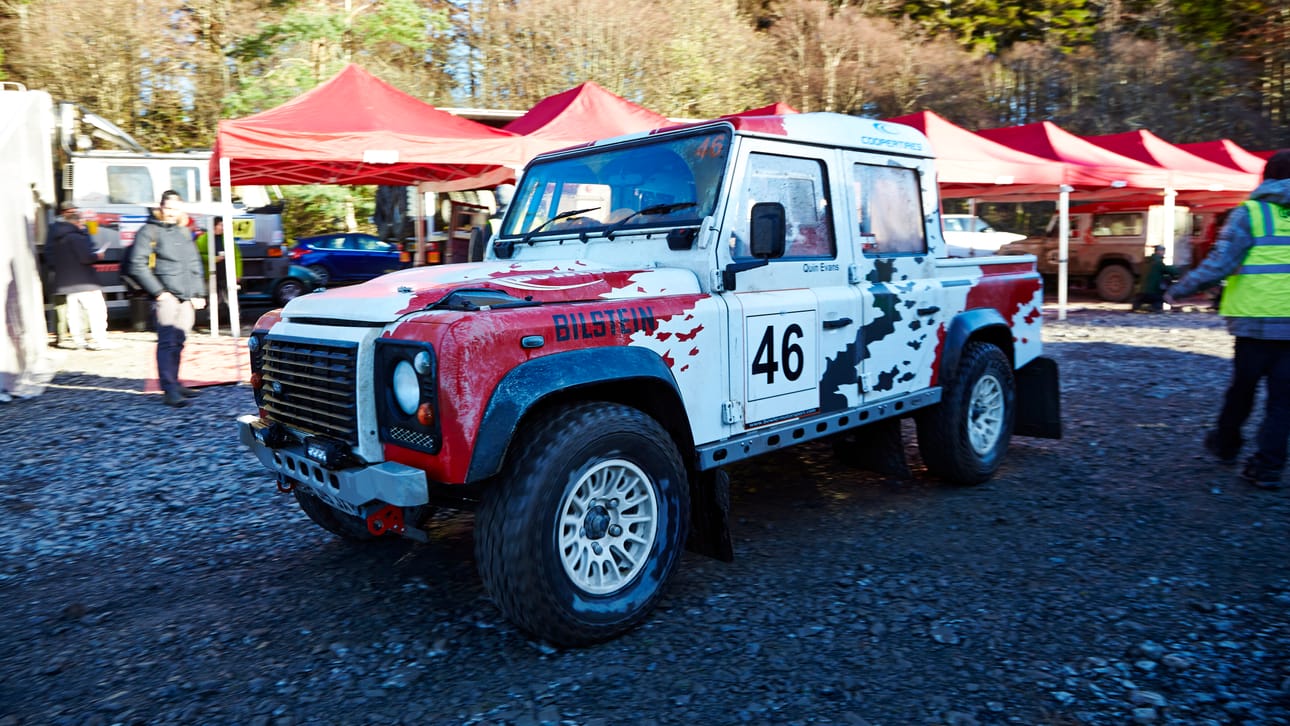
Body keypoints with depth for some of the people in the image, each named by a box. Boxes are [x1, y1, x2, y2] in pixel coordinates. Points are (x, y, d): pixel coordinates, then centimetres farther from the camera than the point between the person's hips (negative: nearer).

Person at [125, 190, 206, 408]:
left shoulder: (184, 232, 21)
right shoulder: (149, 231, 0)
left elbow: (195, 265, 25)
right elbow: (137, 265, -7)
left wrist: (198, 293, 17)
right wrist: (158, 292, -12)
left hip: (187, 297, 6)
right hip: (166, 296, -6)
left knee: (178, 341, 7)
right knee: (168, 341, -12)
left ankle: (174, 383, 15)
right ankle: (169, 390, -15)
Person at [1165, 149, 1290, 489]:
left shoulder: (1249, 214, -4)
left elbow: (1218, 264, -12)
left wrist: (1178, 290, -3)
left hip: (1256, 322, -2)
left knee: (1242, 388, 15)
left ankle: (1225, 444, 33)